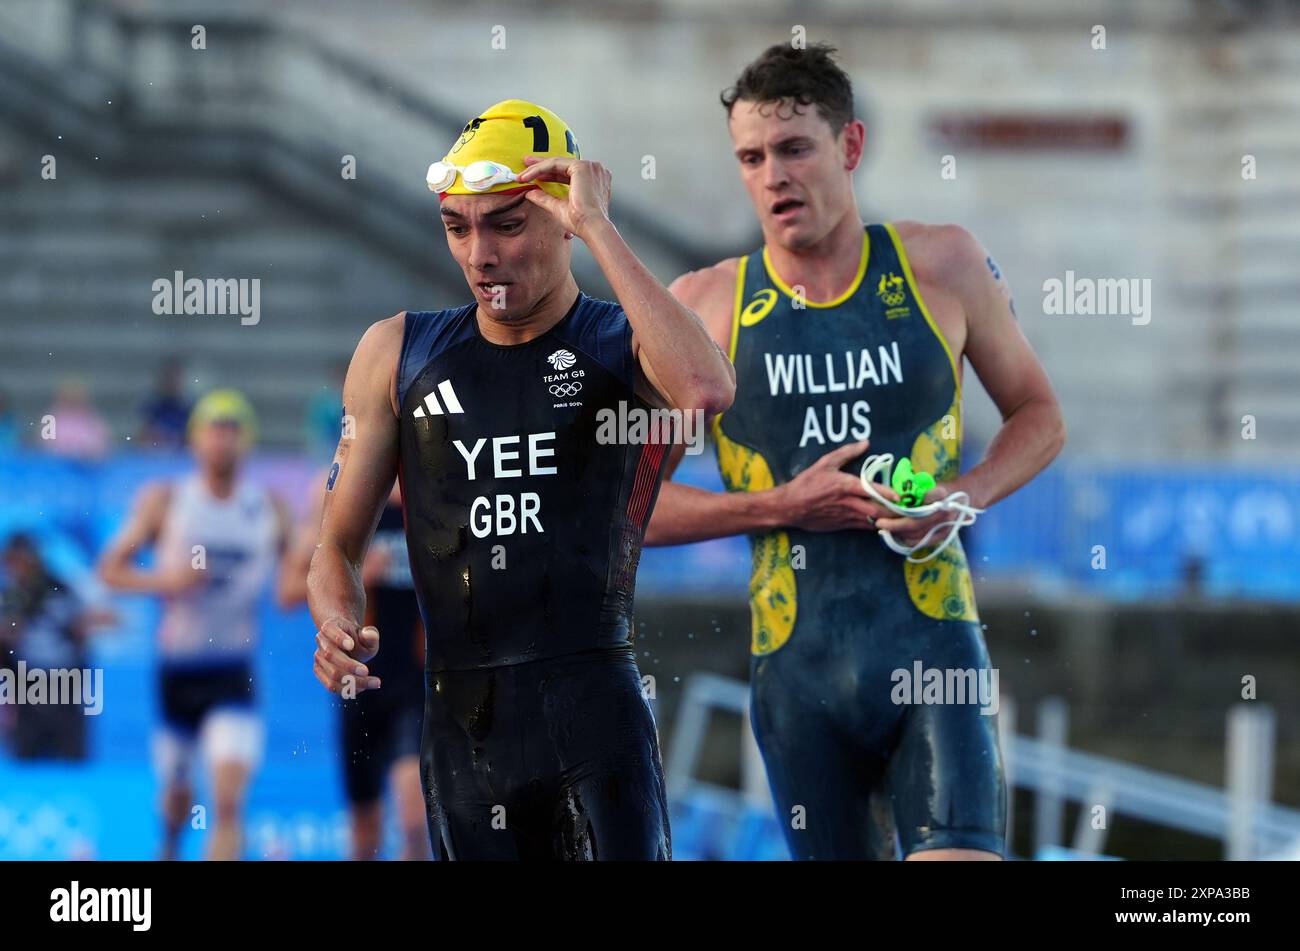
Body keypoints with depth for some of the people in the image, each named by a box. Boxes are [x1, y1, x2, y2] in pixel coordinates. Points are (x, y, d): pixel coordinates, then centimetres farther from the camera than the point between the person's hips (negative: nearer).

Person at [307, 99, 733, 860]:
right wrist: (338, 625, -8)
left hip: (594, 707, -3)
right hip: (460, 721, 3)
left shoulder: (624, 346, 2)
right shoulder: (399, 354, 12)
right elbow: (340, 546, 16)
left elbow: (706, 390, -24)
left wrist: (597, 228, -17)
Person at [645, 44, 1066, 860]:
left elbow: (1039, 416, 14)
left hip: (935, 645, -1)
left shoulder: (942, 266, 3)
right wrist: (780, 508, -11)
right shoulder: (706, 304, 1)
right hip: (797, 664, 1)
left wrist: (965, 496, -6)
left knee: (962, 852, -19)